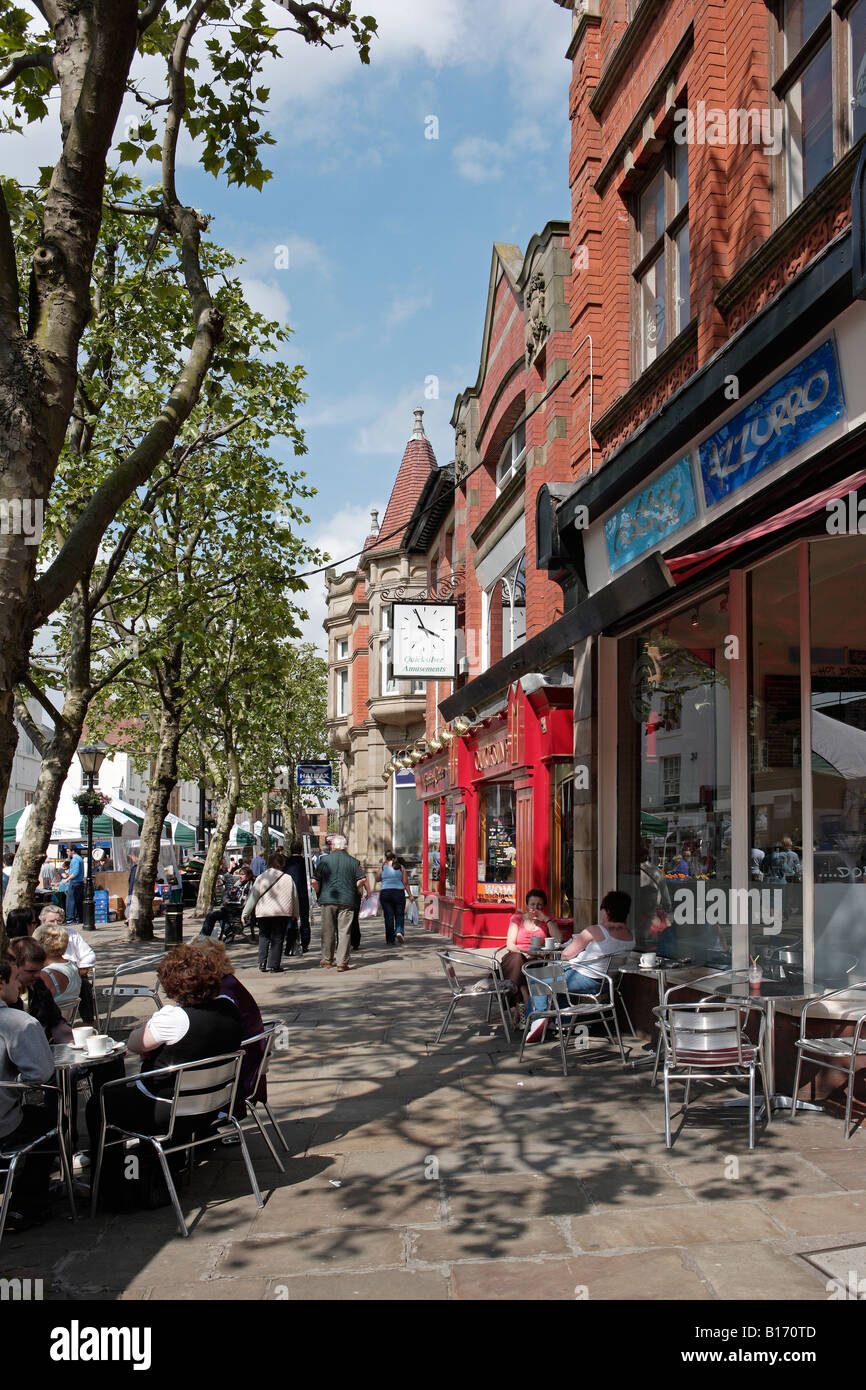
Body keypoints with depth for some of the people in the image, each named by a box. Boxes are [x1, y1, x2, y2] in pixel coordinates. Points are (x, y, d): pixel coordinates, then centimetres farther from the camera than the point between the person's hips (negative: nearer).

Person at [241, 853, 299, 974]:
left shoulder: (261, 878, 1)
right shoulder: (288, 878, 3)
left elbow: (252, 897, 1)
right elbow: (295, 898, 10)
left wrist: (245, 914, 8)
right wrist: (295, 915, 21)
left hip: (263, 914, 0)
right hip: (282, 913, 0)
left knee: (263, 937, 14)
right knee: (277, 939, 5)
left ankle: (262, 964, 8)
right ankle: (274, 965, 3)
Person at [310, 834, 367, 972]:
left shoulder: (324, 860, 1)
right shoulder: (353, 861, 2)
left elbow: (315, 881, -2)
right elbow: (362, 880, -4)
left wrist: (319, 894, 14)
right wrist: (357, 891, 13)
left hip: (327, 900, 1)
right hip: (347, 900, 0)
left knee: (328, 931, 11)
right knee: (344, 931, 2)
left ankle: (326, 960, 19)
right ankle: (342, 962, -1)